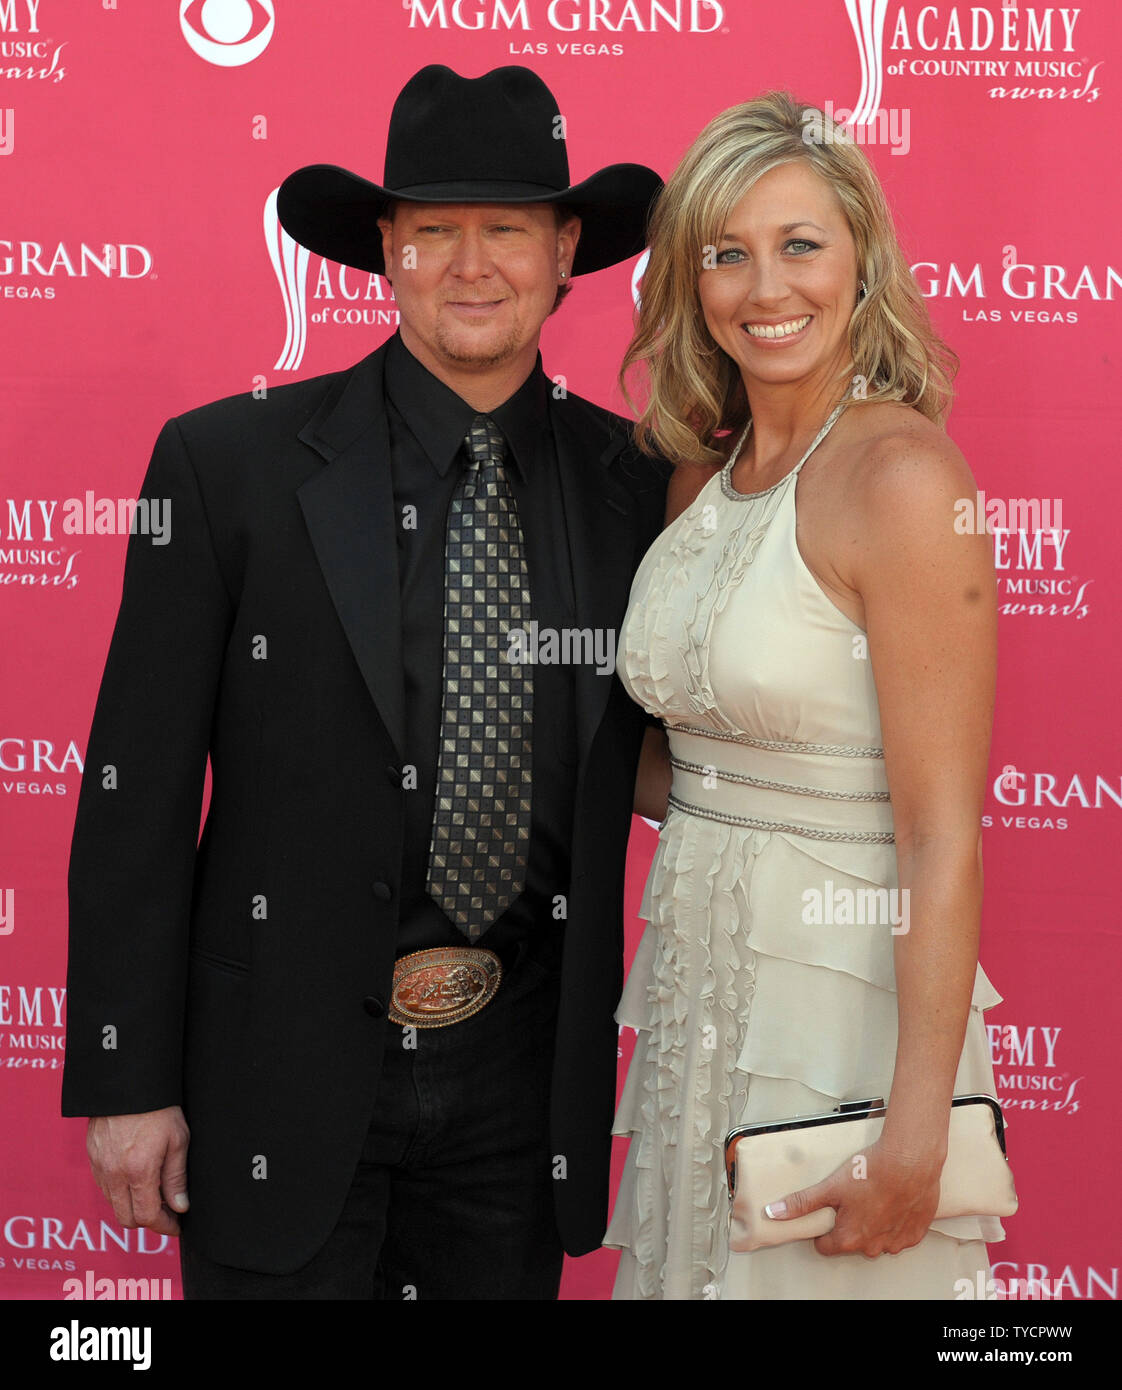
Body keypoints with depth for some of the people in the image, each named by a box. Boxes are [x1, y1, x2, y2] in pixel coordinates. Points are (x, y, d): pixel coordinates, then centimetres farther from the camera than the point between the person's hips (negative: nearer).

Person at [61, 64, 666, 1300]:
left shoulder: (631, 481, 2)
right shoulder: (227, 463, -6)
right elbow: (135, 793, -5)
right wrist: (127, 1083, -6)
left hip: (524, 1074, 3)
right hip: (286, 1076, -2)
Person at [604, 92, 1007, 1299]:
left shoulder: (900, 469, -17)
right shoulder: (702, 470, 6)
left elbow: (942, 837, -20)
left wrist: (914, 1140, -22)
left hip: (843, 1001, -7)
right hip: (698, 976, 7)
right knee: (692, 1263, 20)